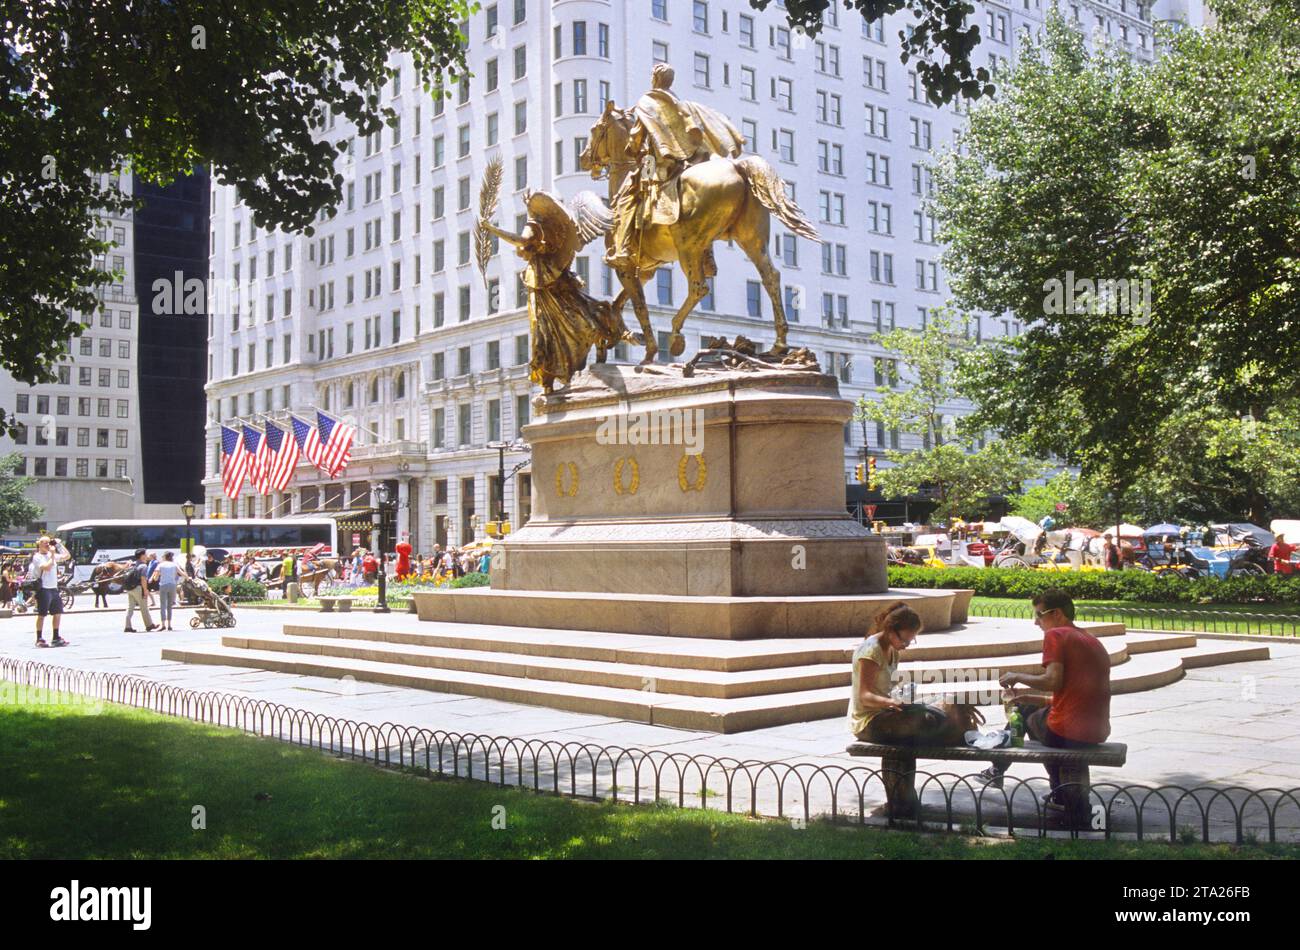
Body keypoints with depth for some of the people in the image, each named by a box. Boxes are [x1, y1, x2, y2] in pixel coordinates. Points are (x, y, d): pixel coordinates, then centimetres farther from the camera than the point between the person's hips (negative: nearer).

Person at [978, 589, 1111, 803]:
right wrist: (1028, 698, 21)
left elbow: (1052, 681, -20)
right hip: (1099, 734, 8)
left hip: (1067, 733, -7)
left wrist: (1017, 677, -3)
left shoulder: (1055, 634, -6)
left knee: (1022, 713, 18)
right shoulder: (1094, 642, 19)